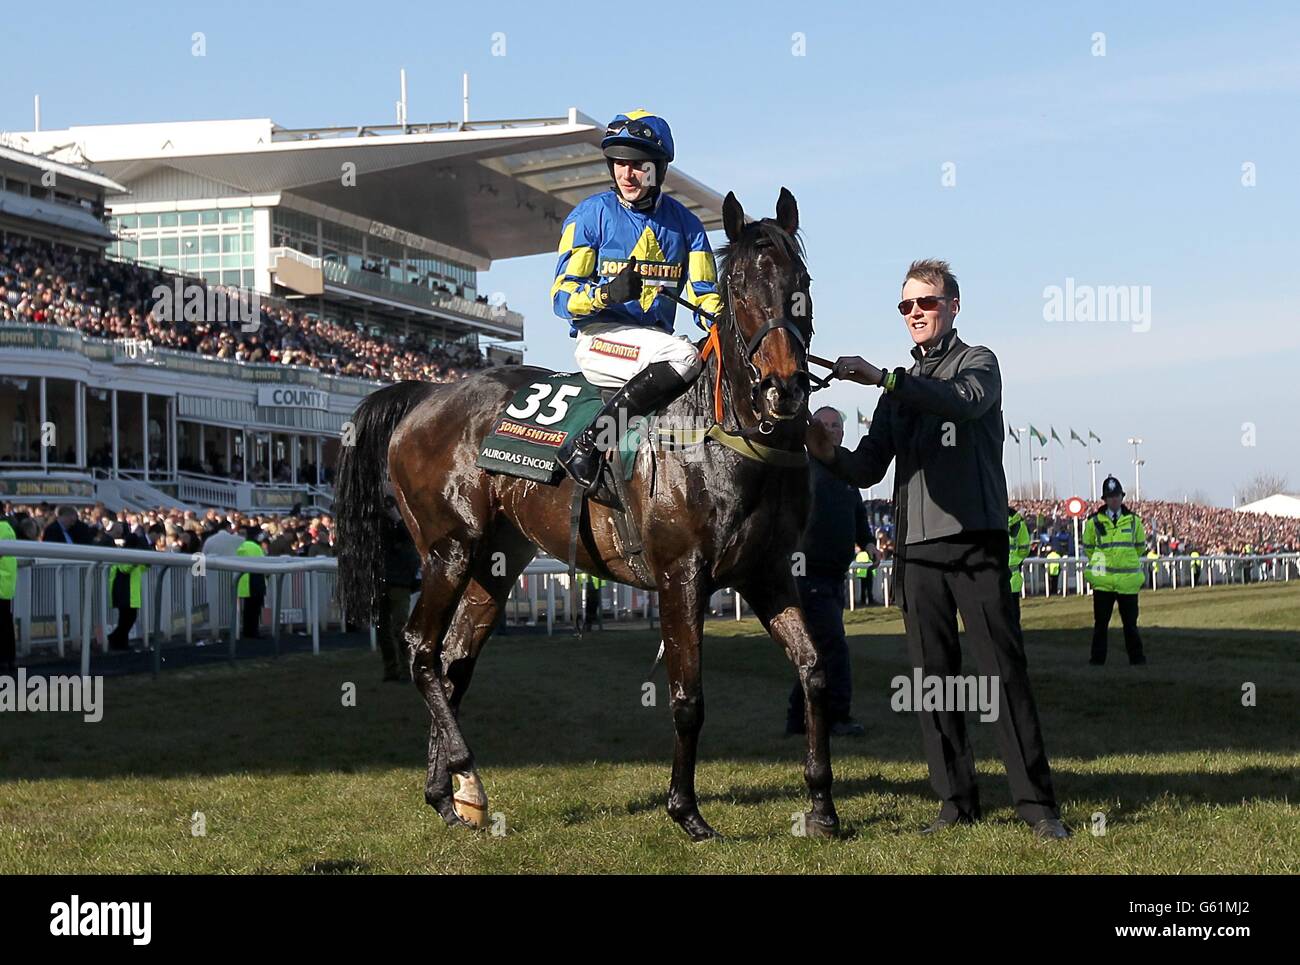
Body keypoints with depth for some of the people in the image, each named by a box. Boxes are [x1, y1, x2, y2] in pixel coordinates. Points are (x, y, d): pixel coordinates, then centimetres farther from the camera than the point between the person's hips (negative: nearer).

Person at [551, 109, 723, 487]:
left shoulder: (684, 223, 11)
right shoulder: (591, 215, 0)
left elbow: (706, 299, 10)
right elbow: (562, 296, -5)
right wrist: (607, 293, -26)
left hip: (656, 339, 5)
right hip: (600, 338, -5)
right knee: (684, 357, -33)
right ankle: (585, 444, -32)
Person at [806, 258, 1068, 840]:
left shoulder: (977, 363, 6)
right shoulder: (899, 391, 22)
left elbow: (965, 400, -20)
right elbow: (869, 469, 13)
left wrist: (884, 378, -28)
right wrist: (830, 455, -10)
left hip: (974, 540, -5)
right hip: (915, 547, 5)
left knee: (1004, 671, -8)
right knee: (934, 677, 4)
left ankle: (1036, 803, -8)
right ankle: (956, 801, 9)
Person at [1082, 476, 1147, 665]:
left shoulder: (1133, 520, 6)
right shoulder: (1094, 521, 2)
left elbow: (1139, 546, 17)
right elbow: (1088, 547, 14)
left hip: (1128, 579, 1)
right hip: (1103, 579, -1)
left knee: (1130, 621, 4)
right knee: (1100, 622, 3)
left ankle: (1136, 657, 11)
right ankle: (1097, 658, 9)